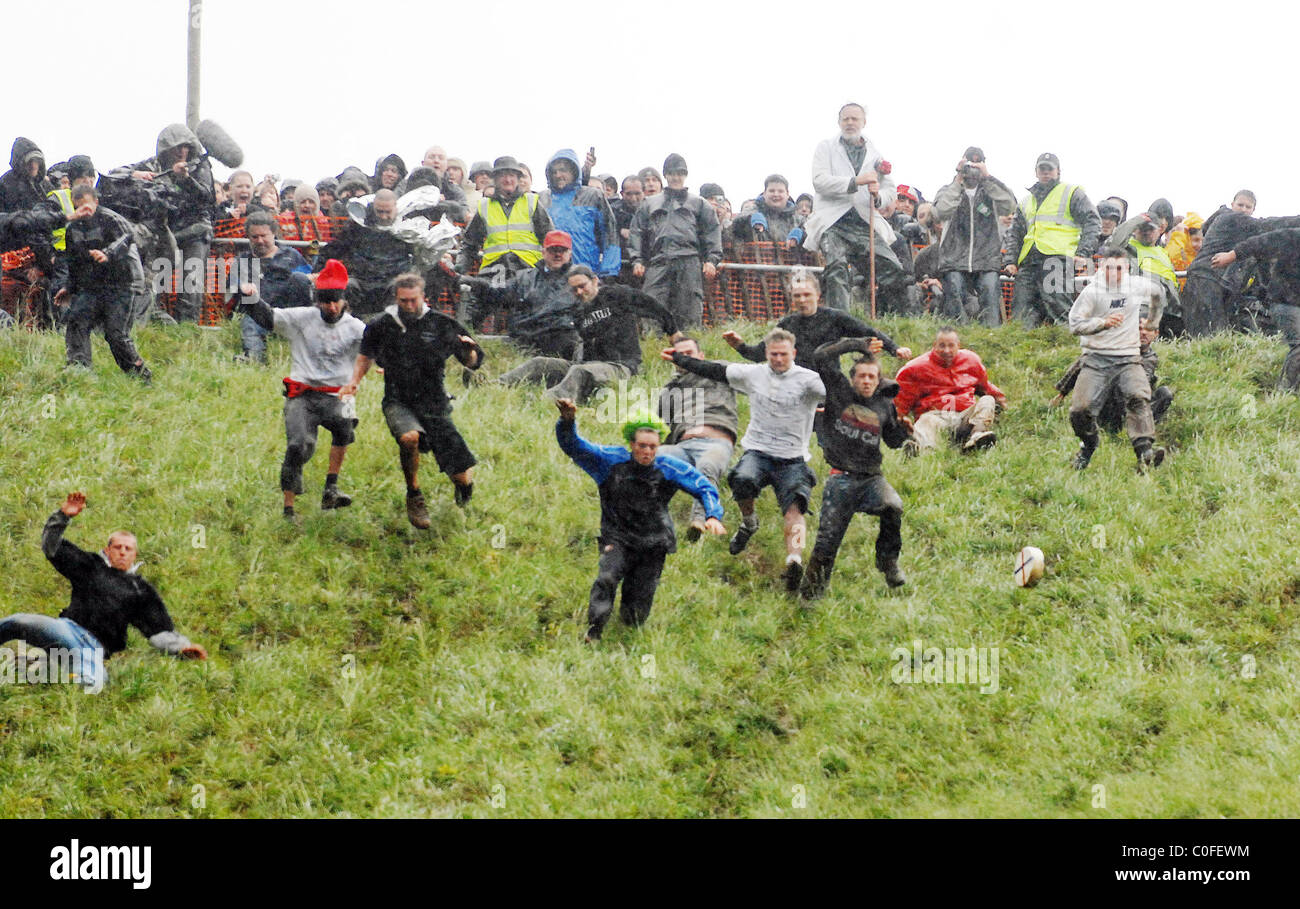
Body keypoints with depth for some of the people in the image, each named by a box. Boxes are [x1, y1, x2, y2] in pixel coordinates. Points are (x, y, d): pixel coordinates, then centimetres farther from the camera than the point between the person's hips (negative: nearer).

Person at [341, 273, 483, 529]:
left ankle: (464, 481, 37)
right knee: (409, 437, -38)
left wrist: (469, 352, -17)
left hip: (434, 405, 0)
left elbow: (472, 363, 5)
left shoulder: (441, 325, -2)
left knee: (462, 478, -5)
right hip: (398, 402, 0)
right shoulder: (382, 327, 1)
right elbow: (366, 355, 22)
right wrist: (354, 380, 6)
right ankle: (414, 496, -13)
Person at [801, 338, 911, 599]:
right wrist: (857, 344, -6)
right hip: (841, 479, -2)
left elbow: (893, 441, 23)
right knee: (827, 540, -6)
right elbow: (821, 357, -8)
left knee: (893, 507, -29)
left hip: (871, 477, 2)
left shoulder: (884, 405, 10)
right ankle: (811, 590, 11)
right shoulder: (840, 392, 2)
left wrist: (903, 428, 2)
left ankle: (888, 560, -6)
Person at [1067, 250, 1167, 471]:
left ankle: (1144, 451, -39)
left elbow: (1158, 295, 30)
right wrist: (1104, 323, -20)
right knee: (1080, 409, -13)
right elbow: (1075, 324, -8)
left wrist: (1151, 323, 35)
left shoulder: (1137, 286, 7)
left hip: (1128, 358, 1)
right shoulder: (1092, 291, -2)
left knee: (1139, 397, -26)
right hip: (1096, 359, -1)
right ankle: (1088, 445, 19)